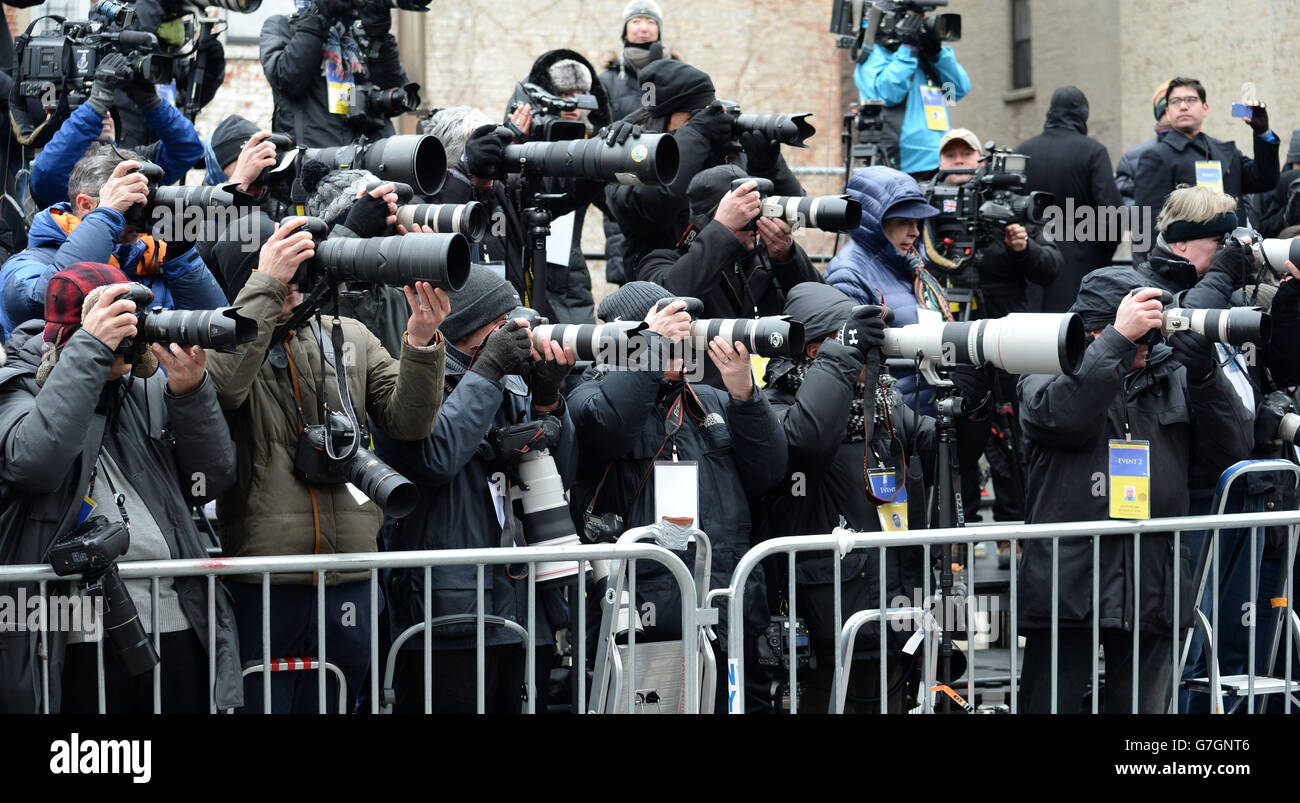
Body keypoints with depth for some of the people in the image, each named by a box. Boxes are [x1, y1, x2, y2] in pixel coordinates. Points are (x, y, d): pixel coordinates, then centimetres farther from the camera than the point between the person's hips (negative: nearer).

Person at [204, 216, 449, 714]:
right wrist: (267, 284, -19)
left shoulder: (351, 337, 14)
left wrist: (421, 342, -12)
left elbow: (407, 422, 5)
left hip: (350, 575, 4)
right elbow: (222, 384, -21)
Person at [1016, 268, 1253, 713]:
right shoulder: (1046, 377, 5)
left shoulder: (1172, 377, 13)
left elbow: (1233, 446, 4)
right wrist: (1119, 338, -19)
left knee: (1144, 705, 9)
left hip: (1154, 591, 3)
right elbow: (1061, 416, -19)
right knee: (1049, 705, -1)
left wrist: (1203, 371, -9)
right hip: (1068, 588, -3)